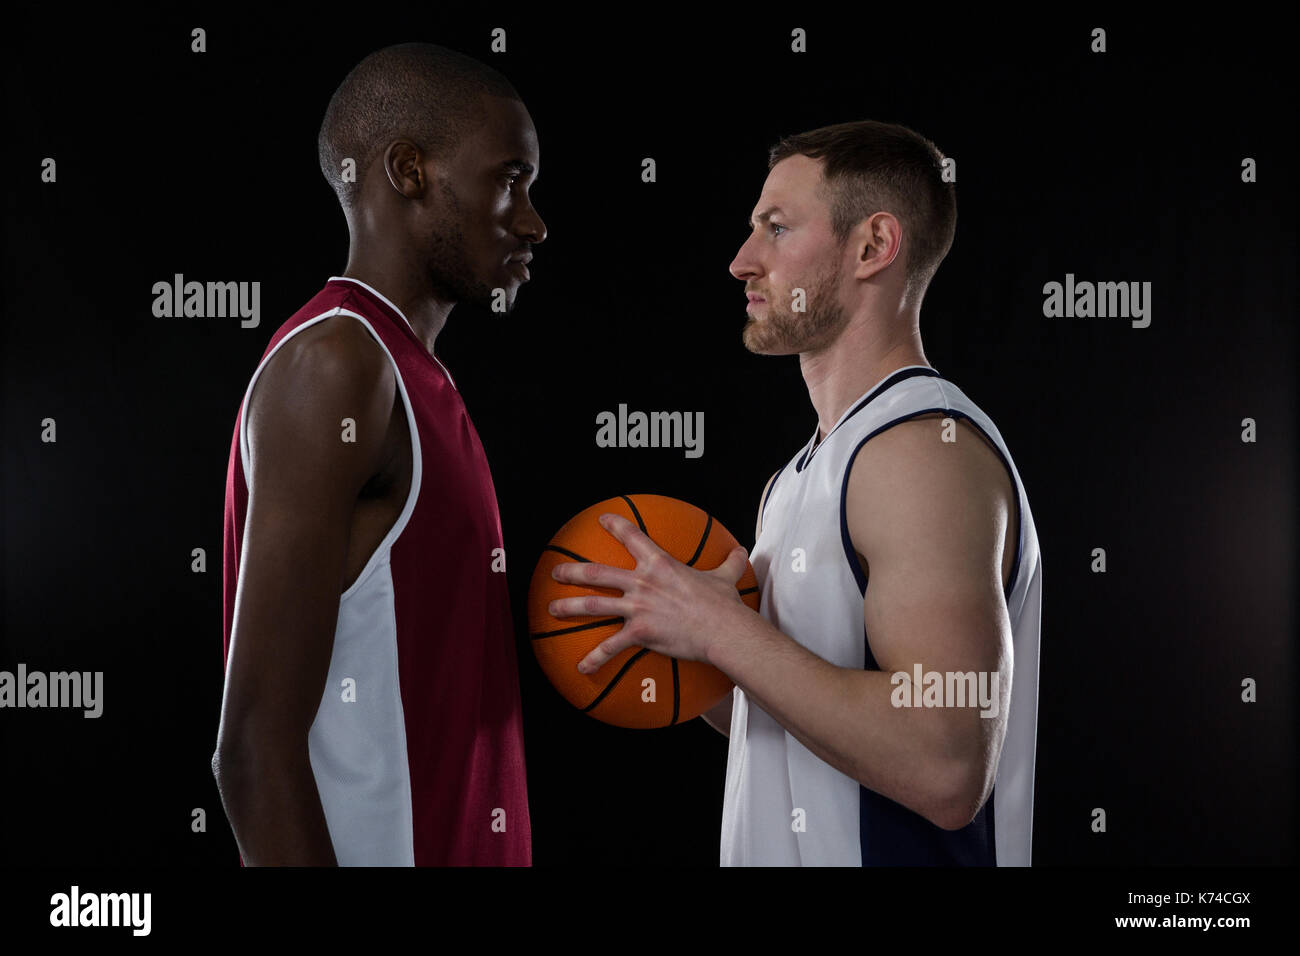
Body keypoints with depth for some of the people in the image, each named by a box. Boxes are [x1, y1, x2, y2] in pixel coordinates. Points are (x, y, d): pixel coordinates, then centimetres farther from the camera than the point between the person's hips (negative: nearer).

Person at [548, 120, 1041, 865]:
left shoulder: (930, 447, -19)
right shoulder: (808, 469, 10)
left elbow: (944, 769, -28)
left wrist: (721, 628, -24)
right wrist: (677, 645, -1)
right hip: (782, 854, 9)